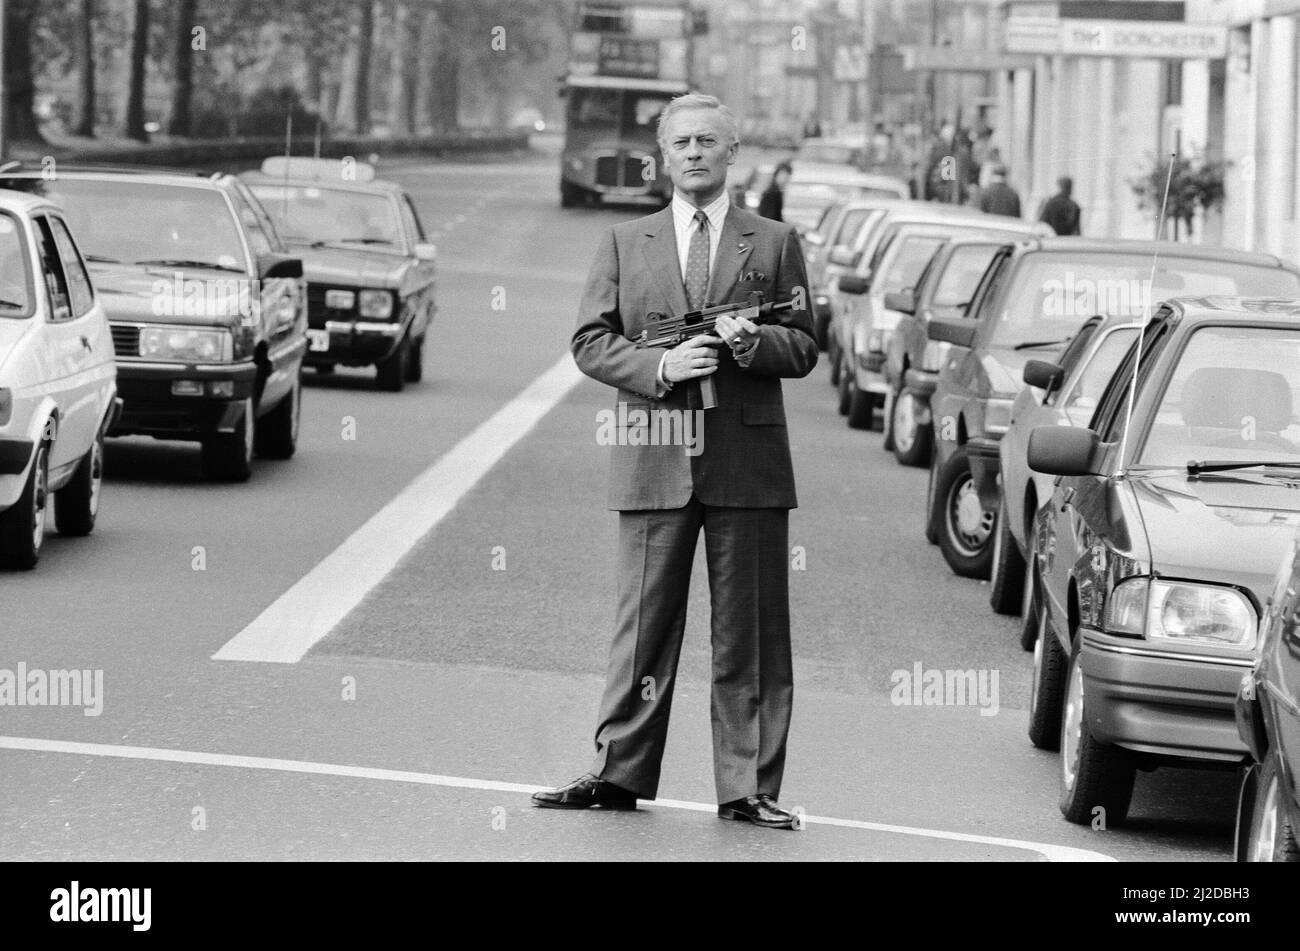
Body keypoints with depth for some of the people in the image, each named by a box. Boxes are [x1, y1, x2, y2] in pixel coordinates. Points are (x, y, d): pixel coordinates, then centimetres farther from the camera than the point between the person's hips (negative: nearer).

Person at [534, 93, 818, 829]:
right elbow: (591, 342, 6)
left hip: (748, 463, -1)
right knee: (644, 628, 3)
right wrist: (659, 366, -11)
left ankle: (749, 788, 5)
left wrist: (756, 345, -13)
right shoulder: (625, 243, 12)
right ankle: (620, 774, 9)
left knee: (750, 633, 1)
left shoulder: (775, 243, 10)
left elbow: (804, 347, 8)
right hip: (654, 464, 1)